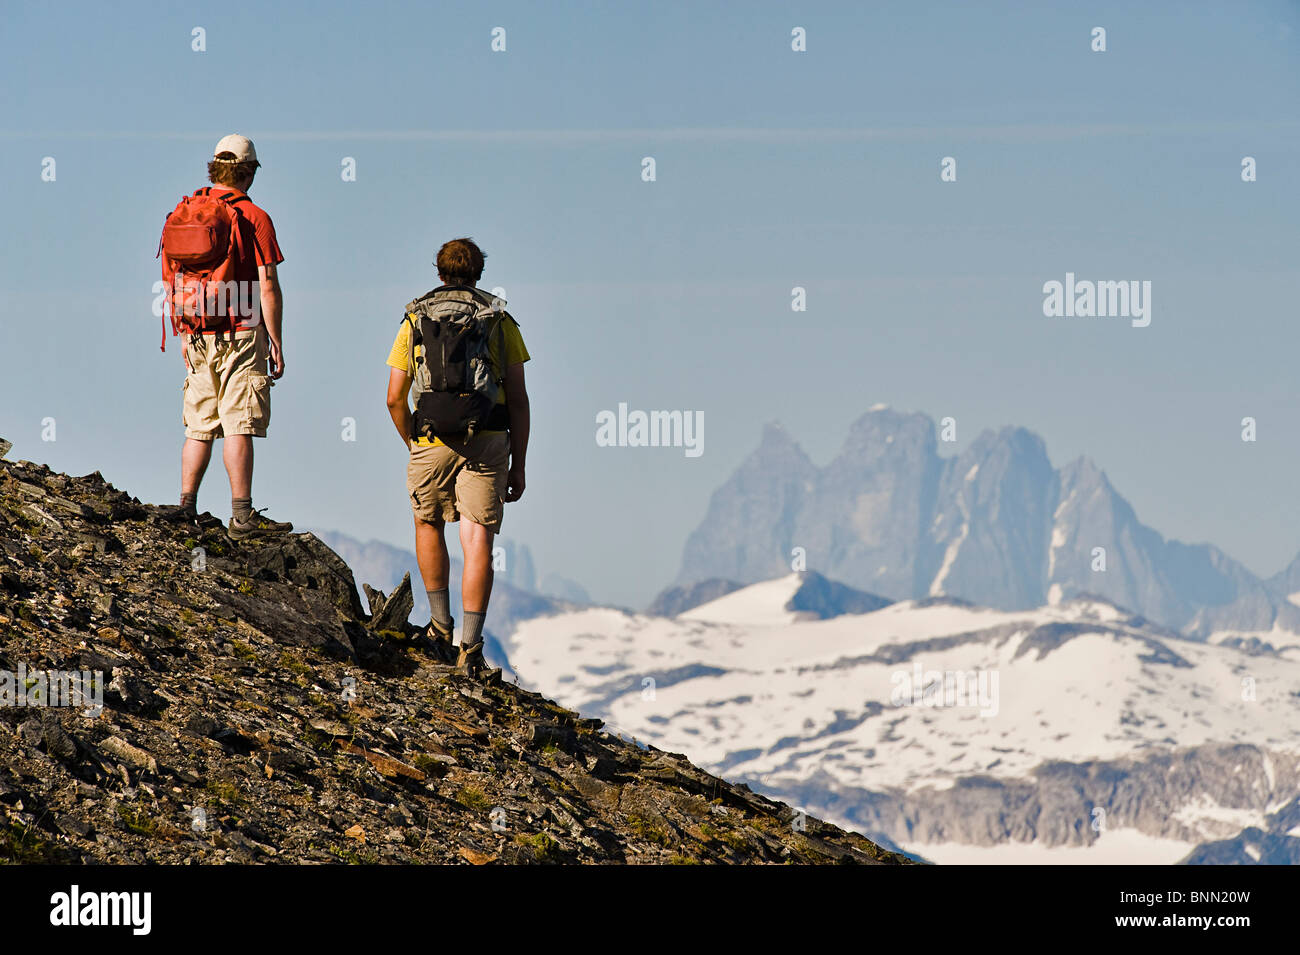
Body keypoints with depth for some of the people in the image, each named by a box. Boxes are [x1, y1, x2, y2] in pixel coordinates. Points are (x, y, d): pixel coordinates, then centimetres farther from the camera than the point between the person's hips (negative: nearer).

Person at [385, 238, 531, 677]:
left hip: (430, 443, 1)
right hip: (487, 443, -1)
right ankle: (470, 645, -16)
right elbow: (518, 399, 2)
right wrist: (518, 465, 7)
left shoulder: (414, 321, 9)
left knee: (428, 524, 26)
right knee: (477, 541, -4)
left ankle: (440, 624, 27)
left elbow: (395, 399, 6)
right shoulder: (501, 323, 7)